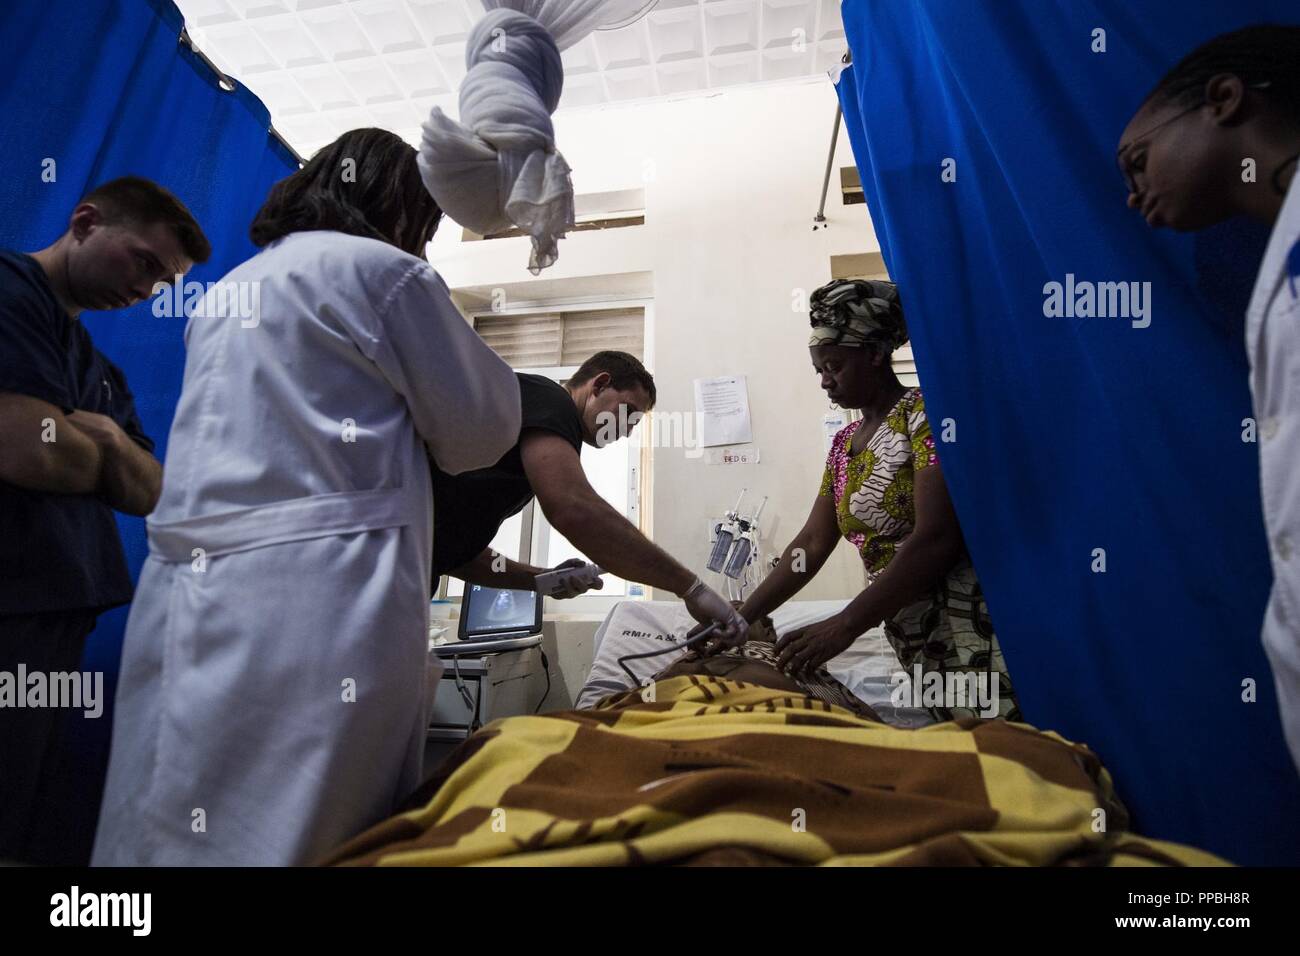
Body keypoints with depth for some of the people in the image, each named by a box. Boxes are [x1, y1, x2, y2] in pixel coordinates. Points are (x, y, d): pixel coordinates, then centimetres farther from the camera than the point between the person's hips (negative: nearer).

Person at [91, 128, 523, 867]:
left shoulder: (225, 291, 21)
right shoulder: (384, 271, -1)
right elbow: (481, 430, 4)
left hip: (188, 599, 8)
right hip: (318, 601, -8)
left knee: (172, 833, 11)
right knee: (302, 831, 0)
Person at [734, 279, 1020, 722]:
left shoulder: (925, 413, -9)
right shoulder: (843, 444, 14)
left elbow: (936, 540, -19)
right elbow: (811, 544, 10)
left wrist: (844, 625, -22)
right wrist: (741, 619, 3)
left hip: (973, 631, -6)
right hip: (911, 637, 7)